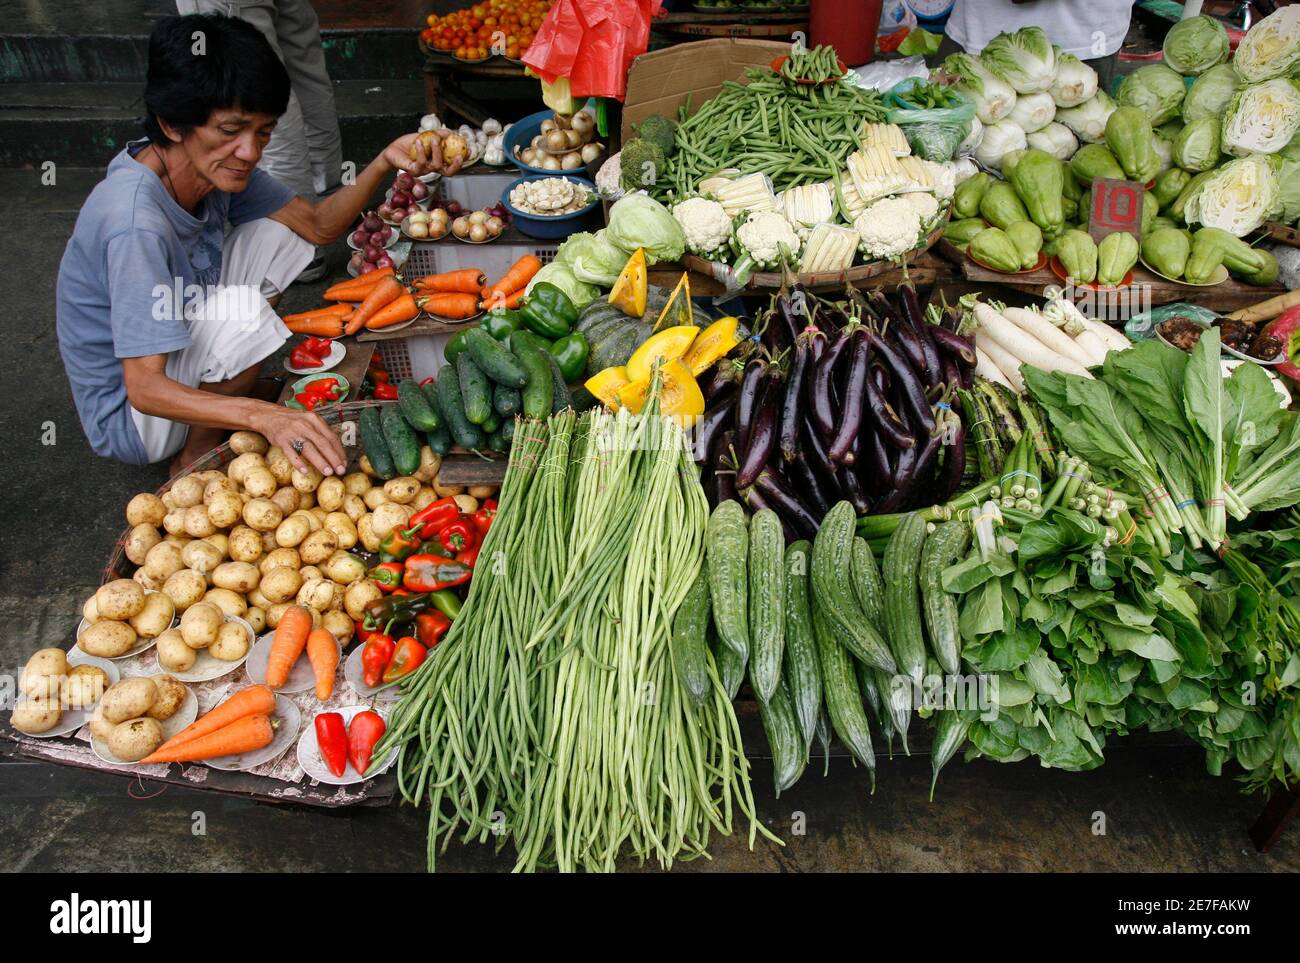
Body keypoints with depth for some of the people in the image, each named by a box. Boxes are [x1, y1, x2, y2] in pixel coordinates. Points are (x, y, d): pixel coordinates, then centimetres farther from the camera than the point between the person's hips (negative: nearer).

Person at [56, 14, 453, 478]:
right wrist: (264, 416, -53)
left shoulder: (216, 162, -11)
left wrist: (385, 162, -19)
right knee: (243, 314, -32)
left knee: (279, 235, -1)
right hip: (126, 415, -8)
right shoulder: (135, 221, -35)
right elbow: (145, 390, -37)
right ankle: (195, 459, -7)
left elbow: (318, 225, -1)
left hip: (175, 346, 8)